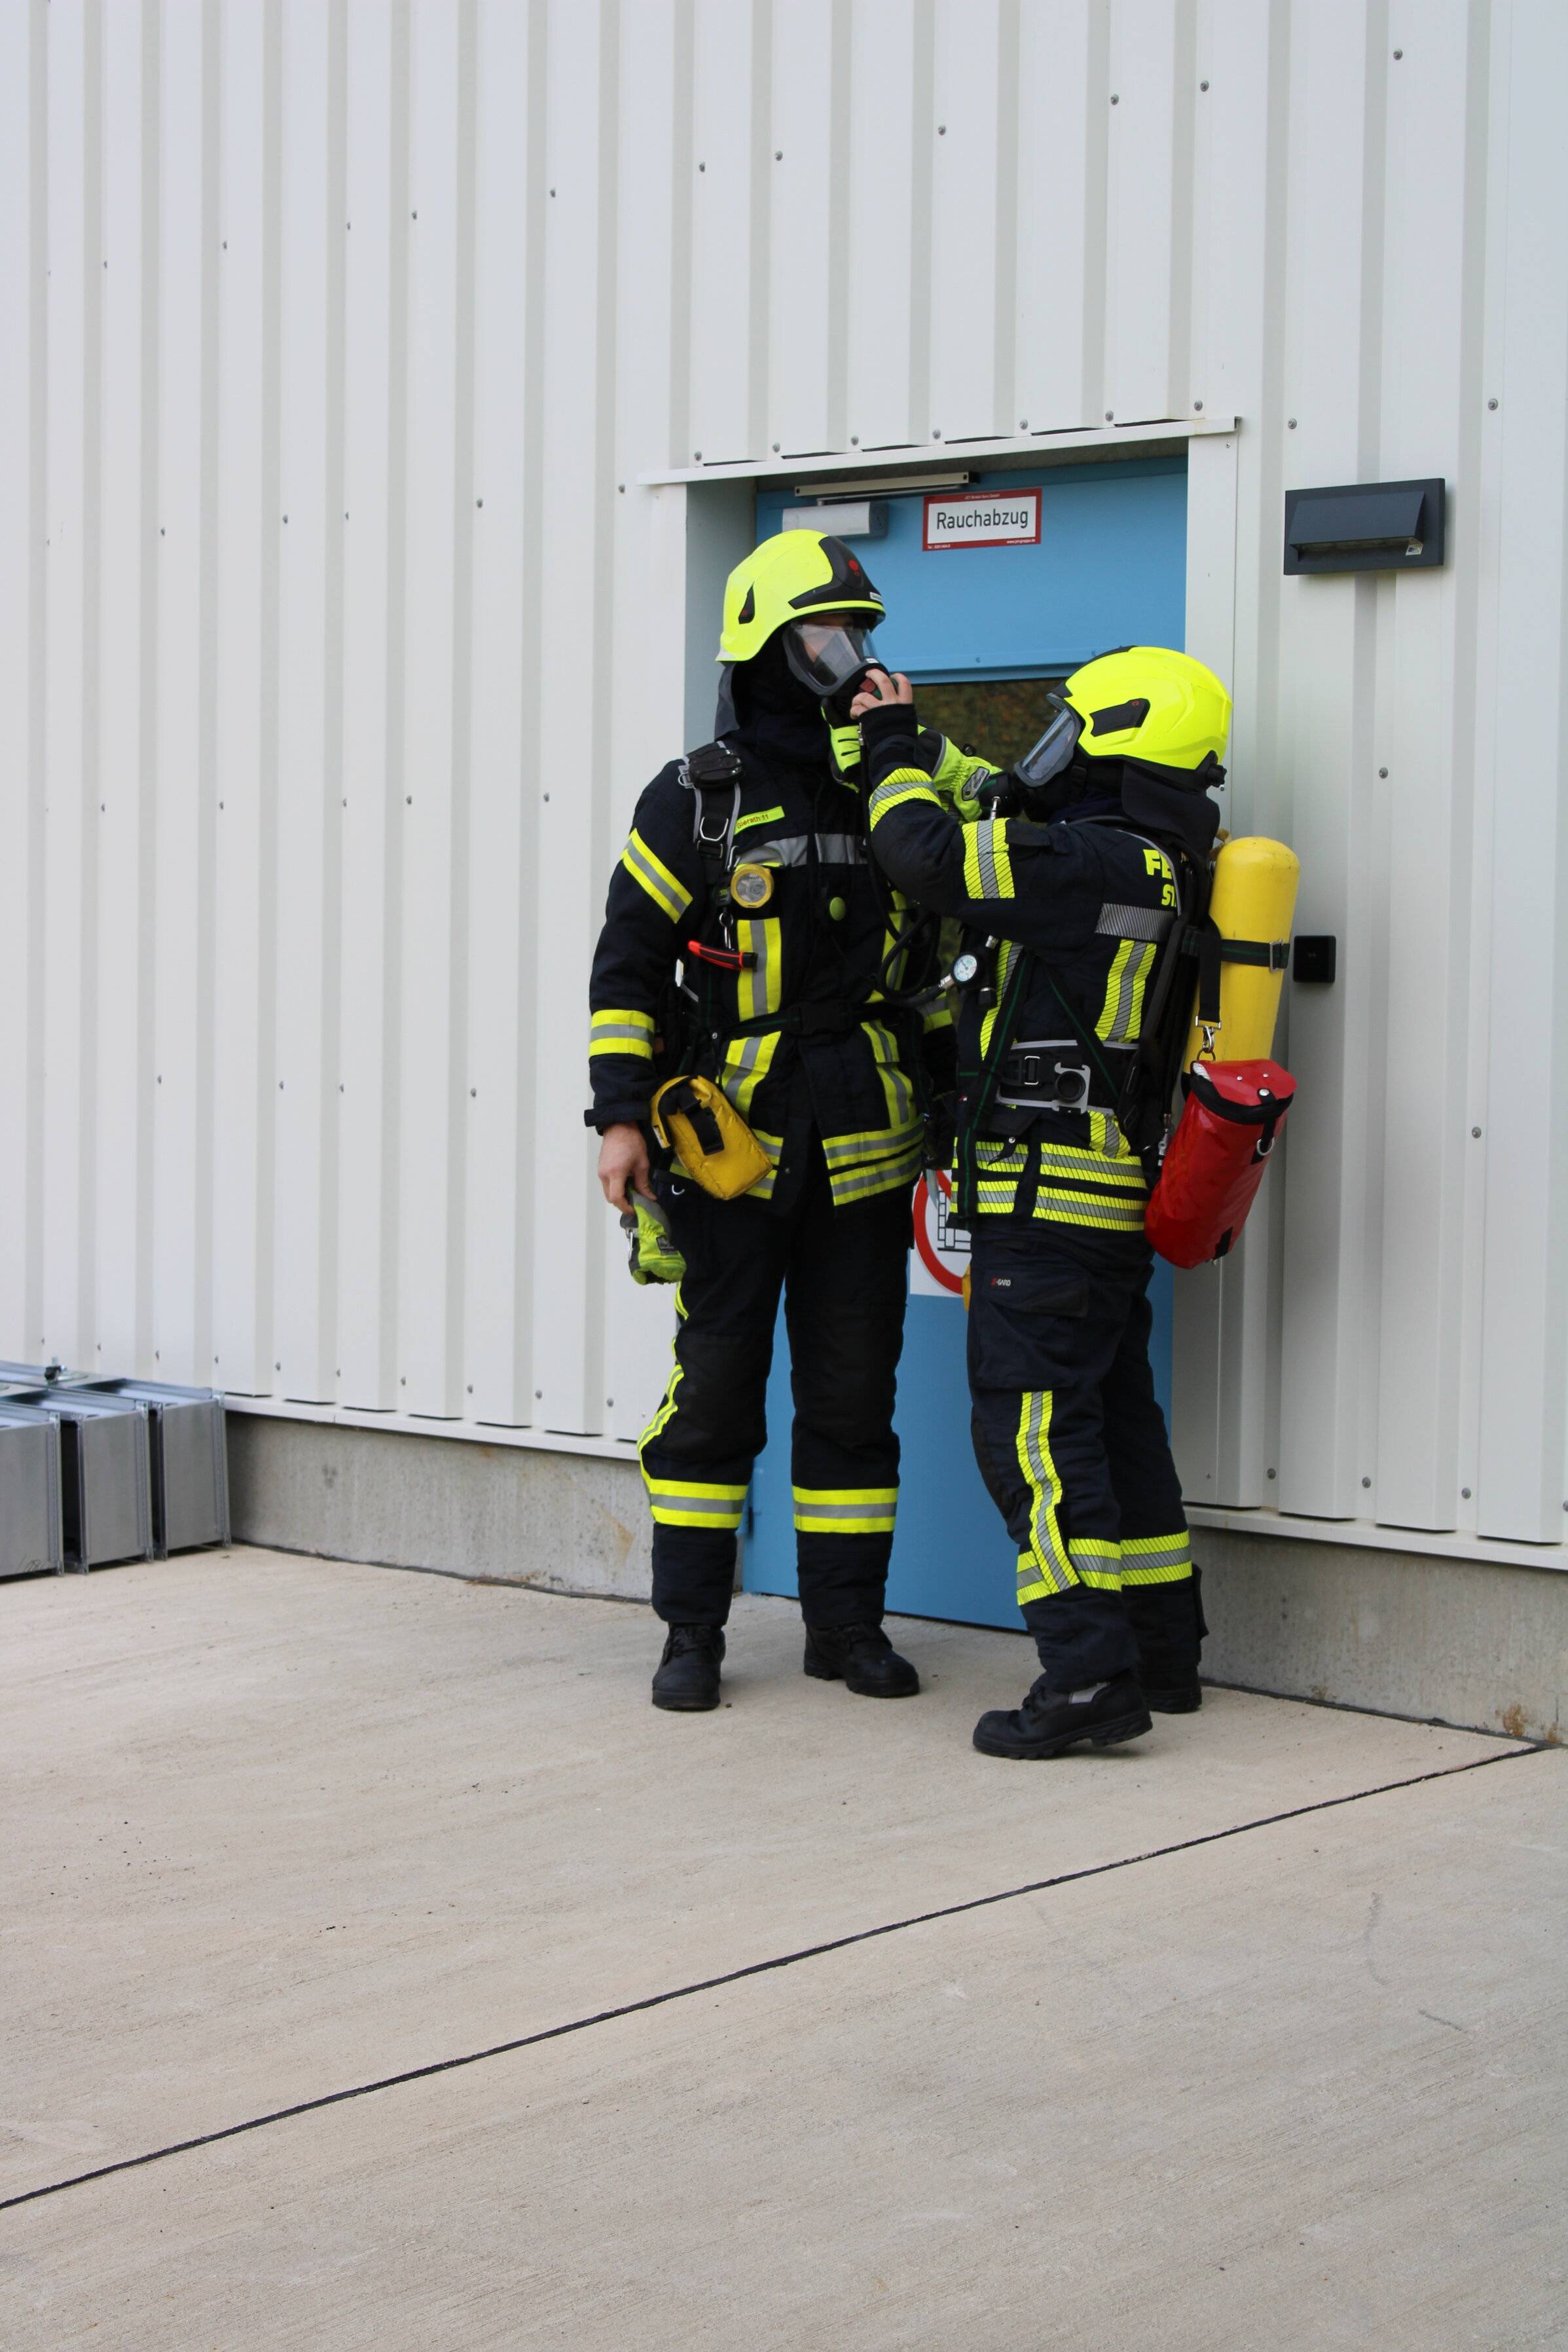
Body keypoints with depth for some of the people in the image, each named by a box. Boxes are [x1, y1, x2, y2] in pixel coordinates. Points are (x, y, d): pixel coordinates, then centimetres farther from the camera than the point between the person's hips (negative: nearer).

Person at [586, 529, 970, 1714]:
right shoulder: (696, 801, -1)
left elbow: (939, 950, 17)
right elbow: (628, 964, -1)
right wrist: (621, 1114, -9)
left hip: (863, 1151, 3)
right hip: (732, 1142, -3)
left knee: (853, 1391, 8)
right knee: (715, 1385, 1)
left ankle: (848, 1621, 18)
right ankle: (693, 1630, 10)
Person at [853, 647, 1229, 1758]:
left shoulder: (1094, 864, -16)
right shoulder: (1158, 872, 14)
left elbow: (930, 852, -18)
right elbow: (997, 824, 29)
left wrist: (897, 748, -1)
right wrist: (916, 751, 29)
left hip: (1051, 1195, -10)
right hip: (1110, 1201, 10)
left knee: (1032, 1426, -9)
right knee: (1114, 1417, 16)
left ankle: (1090, 1674, -12)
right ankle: (1164, 1652, 24)